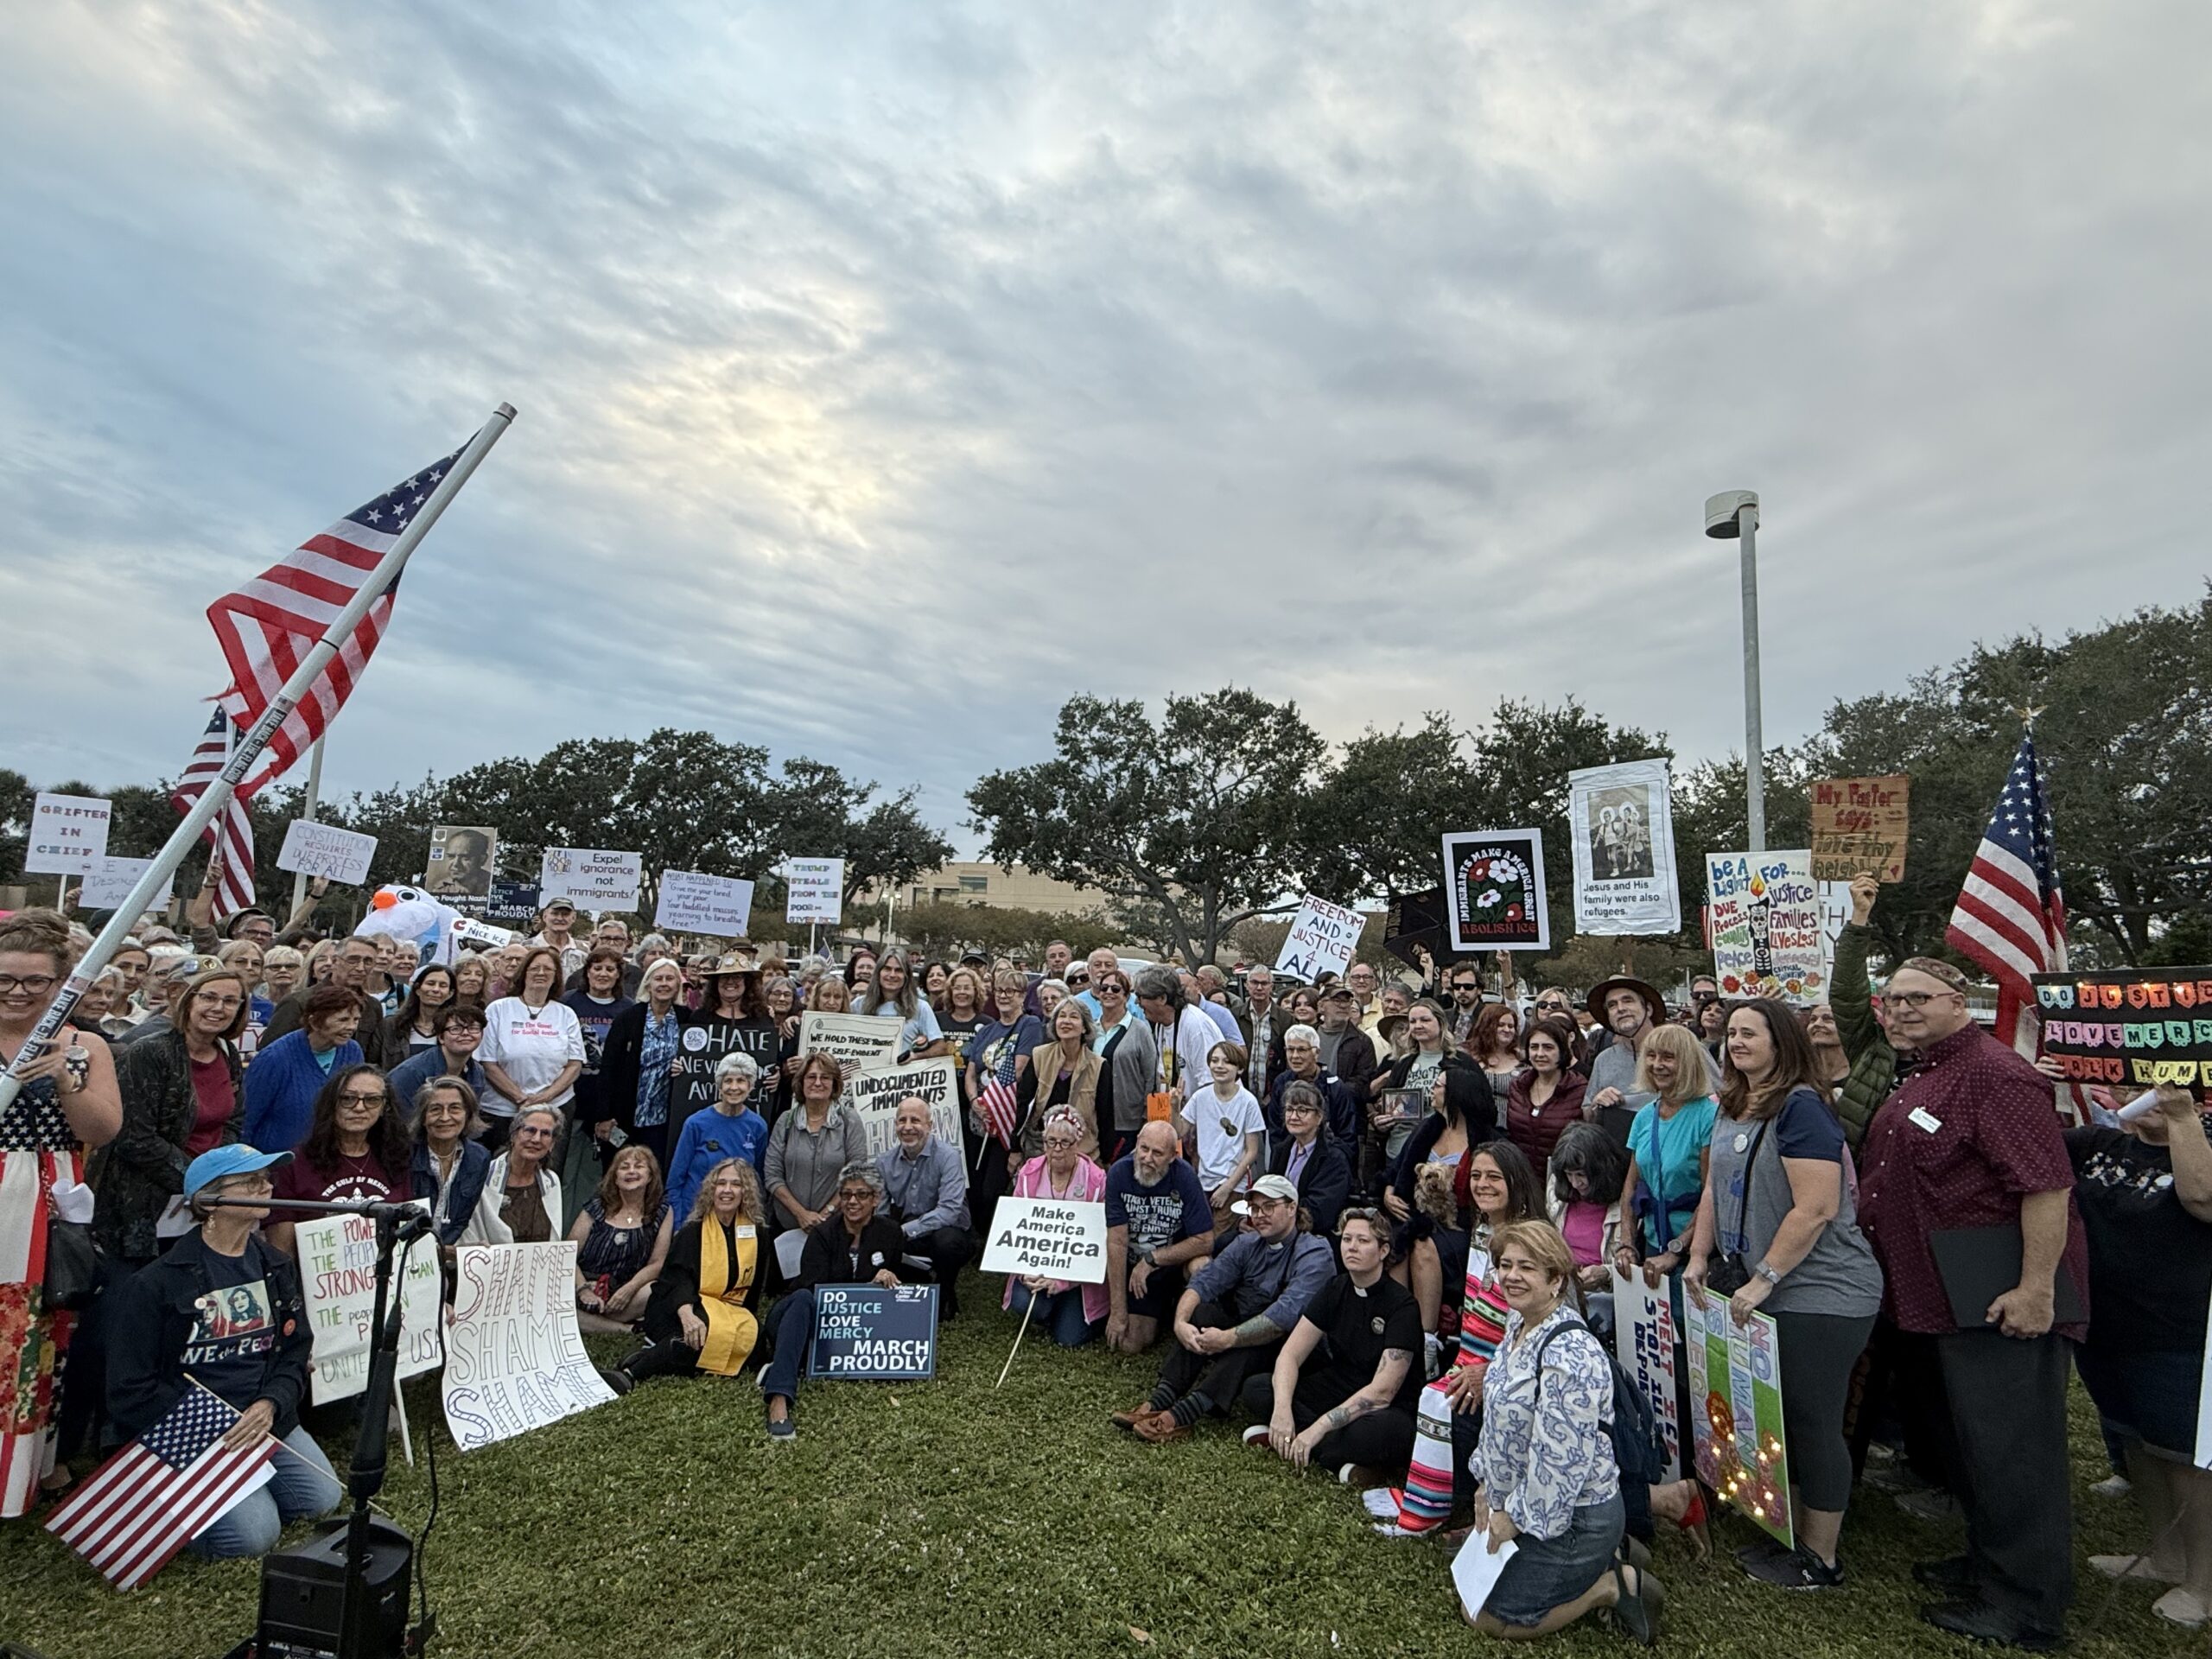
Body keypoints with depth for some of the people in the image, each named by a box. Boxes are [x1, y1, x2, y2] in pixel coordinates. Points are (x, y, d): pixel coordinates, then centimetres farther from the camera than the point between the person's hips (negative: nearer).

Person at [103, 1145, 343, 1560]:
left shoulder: (277, 1266, 8)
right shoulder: (156, 1284, -10)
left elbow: (295, 1353, 8)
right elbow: (130, 1390, -9)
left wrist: (269, 1405, -13)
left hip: (265, 1420, 5)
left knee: (322, 1500, -8)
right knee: (253, 1534, -17)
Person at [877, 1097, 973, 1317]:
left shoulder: (947, 1157, -13)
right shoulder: (885, 1162, 4)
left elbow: (950, 1210, -24)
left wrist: (905, 1230, -29)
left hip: (947, 1233, -4)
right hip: (907, 1240, 4)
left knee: (947, 1240, -37)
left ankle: (944, 1299, -5)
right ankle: (921, 1285, 5)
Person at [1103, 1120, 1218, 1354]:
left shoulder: (1184, 1176, -23)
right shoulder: (1119, 1173, -20)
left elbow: (1205, 1241, -22)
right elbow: (1117, 1242, -18)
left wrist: (1152, 1260, -21)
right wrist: (1117, 1312, -17)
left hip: (1176, 1262, -1)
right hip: (1135, 1269, 1)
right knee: (1128, 1345, -6)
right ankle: (1162, 1308, 26)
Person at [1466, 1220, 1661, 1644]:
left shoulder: (1569, 1355, -30)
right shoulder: (1518, 1325, 0)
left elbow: (1562, 1458, -29)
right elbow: (1500, 1418, 13)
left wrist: (1515, 1517, -17)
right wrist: (1487, 1485, 13)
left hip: (1573, 1517, -9)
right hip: (1518, 1500, 9)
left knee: (1491, 1619, -1)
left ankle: (1615, 1585, 9)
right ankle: (1597, 1562, 23)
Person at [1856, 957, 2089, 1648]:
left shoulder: (1996, 1075, -19)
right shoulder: (1922, 1079, 13)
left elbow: (2047, 1185, -25)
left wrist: (2036, 1289, -26)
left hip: (2002, 1302, -10)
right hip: (1943, 1300, 10)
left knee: (2009, 1448, 2)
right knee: (1970, 1440, 21)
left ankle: (2026, 1605, 16)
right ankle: (1989, 1562, 36)